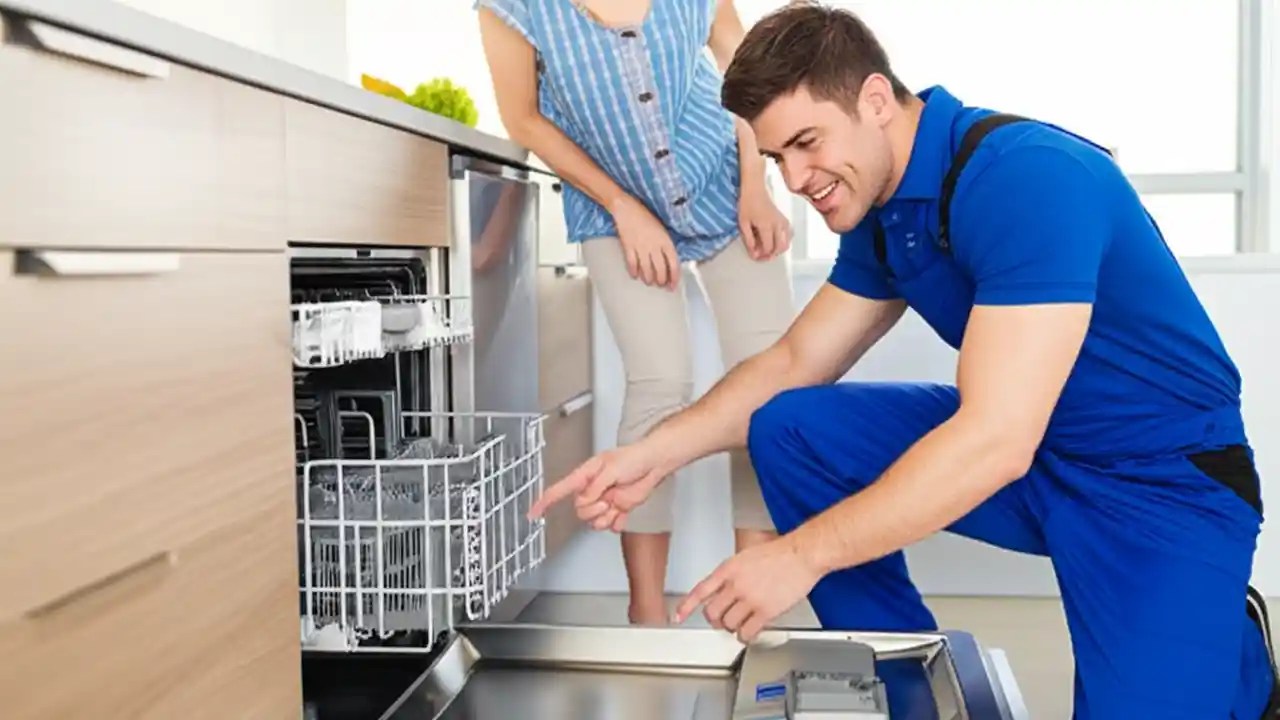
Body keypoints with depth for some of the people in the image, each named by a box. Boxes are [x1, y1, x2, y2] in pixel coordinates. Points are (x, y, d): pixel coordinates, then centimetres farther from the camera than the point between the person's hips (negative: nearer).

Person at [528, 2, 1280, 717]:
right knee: (786, 429, -7)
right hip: (1015, 439, 7)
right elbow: (794, 362, 7)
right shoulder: (880, 207, 0)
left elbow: (996, 442, -32)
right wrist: (655, 452, -7)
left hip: (1167, 479, -7)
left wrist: (801, 556, -28)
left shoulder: (1029, 178, -27)